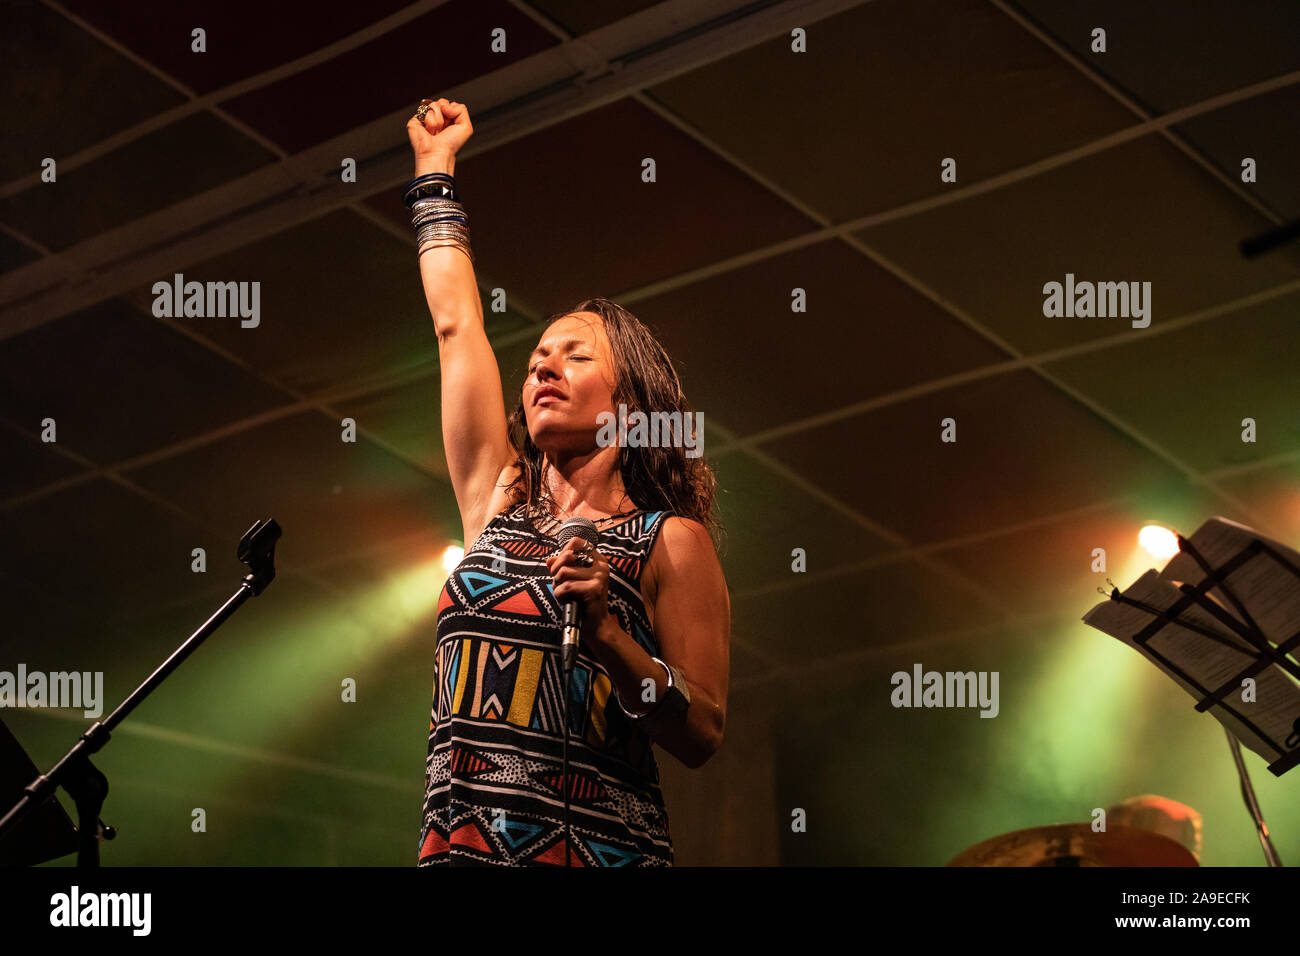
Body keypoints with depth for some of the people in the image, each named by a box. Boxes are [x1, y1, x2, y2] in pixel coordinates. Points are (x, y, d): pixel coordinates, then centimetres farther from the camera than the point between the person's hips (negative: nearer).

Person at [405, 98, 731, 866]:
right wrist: (435, 165, 27)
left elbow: (702, 736, -3)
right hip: (456, 843, 4)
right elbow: (456, 324, 19)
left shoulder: (672, 542, 1)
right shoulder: (498, 507, 13)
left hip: (594, 844, -4)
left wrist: (607, 632, -16)